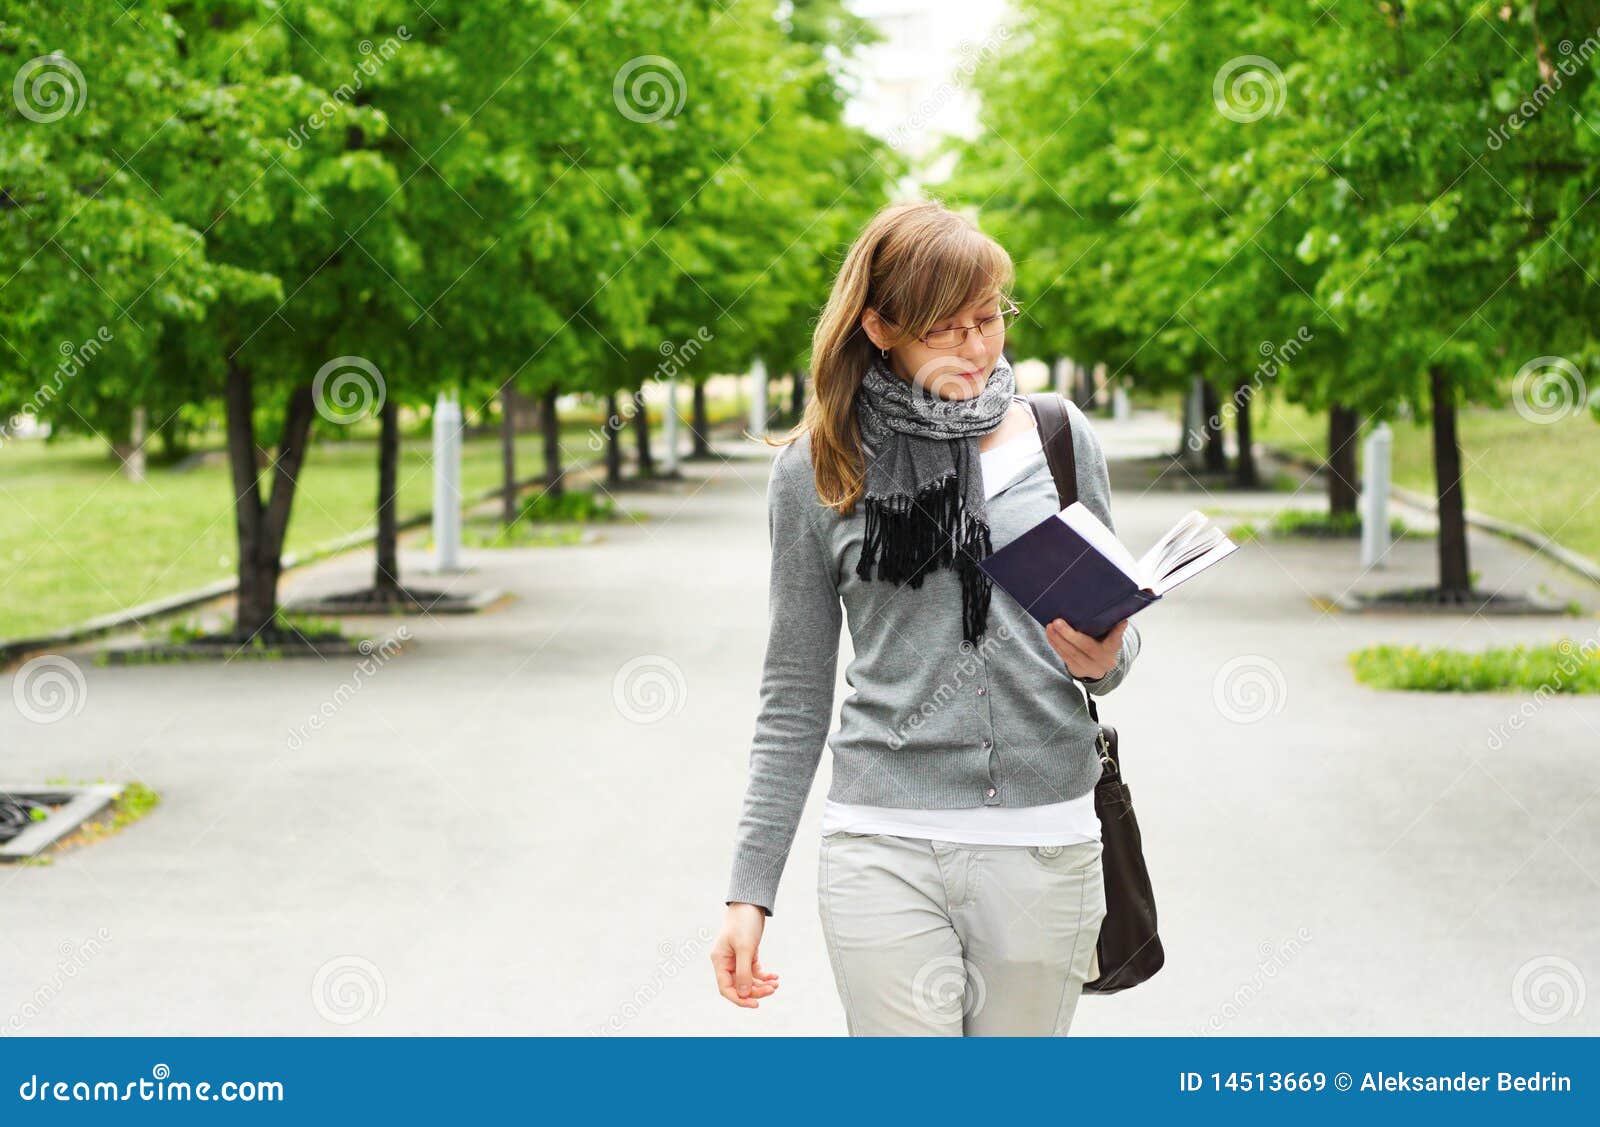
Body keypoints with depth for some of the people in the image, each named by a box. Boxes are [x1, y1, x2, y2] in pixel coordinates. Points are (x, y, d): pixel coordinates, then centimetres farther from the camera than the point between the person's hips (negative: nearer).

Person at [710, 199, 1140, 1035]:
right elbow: (795, 696, 7)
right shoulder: (815, 472, 3)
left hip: (1046, 842, 2)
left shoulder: (1057, 436, 7)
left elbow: (1113, 625, 16)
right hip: (886, 848, -1)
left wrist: (1103, 660, -9)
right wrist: (749, 888, 4)